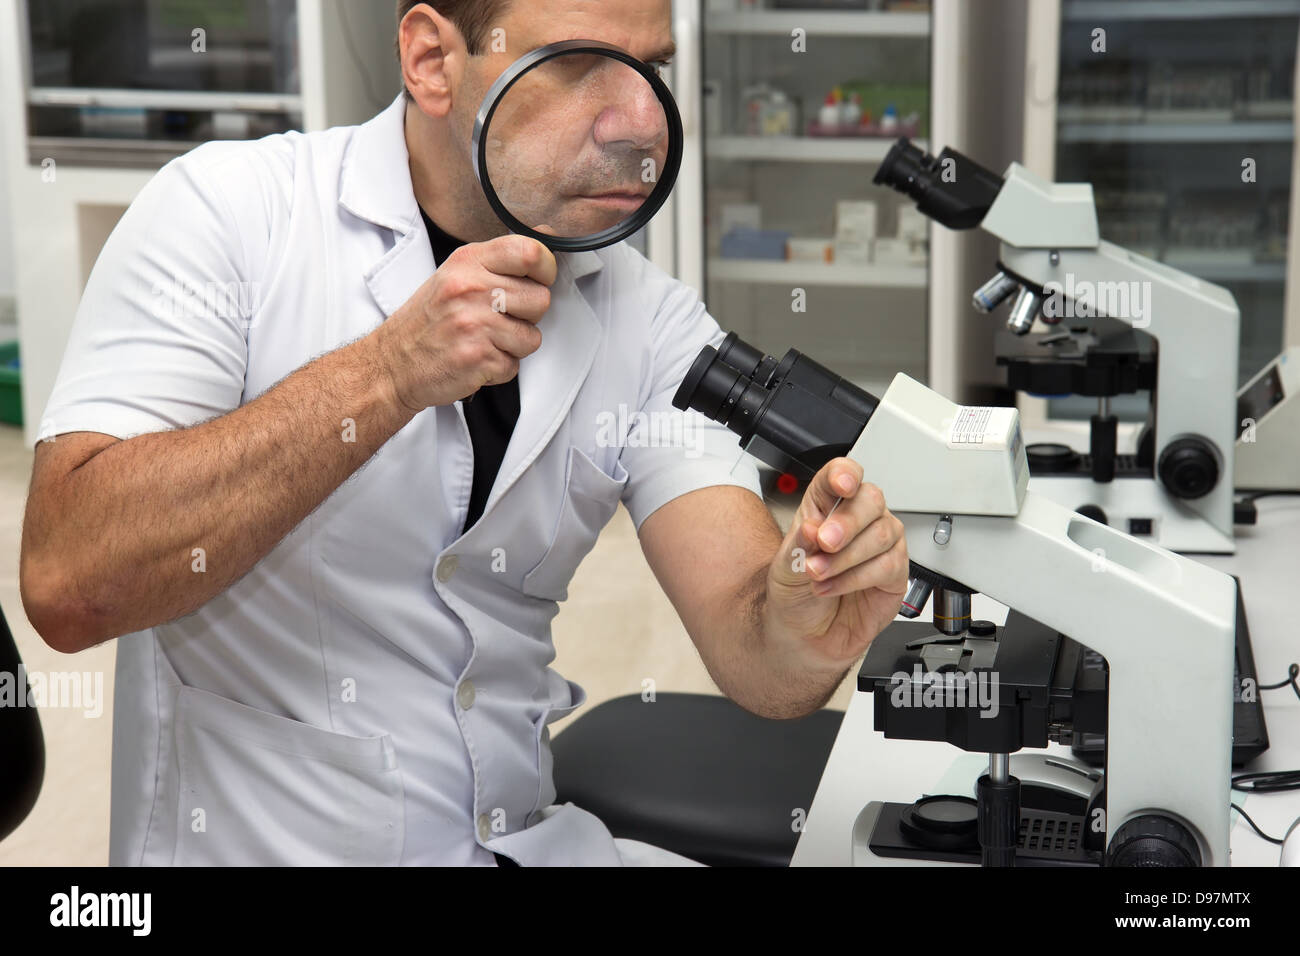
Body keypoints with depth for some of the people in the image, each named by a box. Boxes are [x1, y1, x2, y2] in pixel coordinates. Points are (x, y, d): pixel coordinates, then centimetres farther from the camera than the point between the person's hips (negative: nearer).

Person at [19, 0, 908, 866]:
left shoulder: (653, 318, 1)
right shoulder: (228, 209, -10)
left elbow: (752, 660, -7)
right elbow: (68, 583, -21)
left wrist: (803, 635, -30)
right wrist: (391, 372, -26)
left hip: (524, 837, 4)